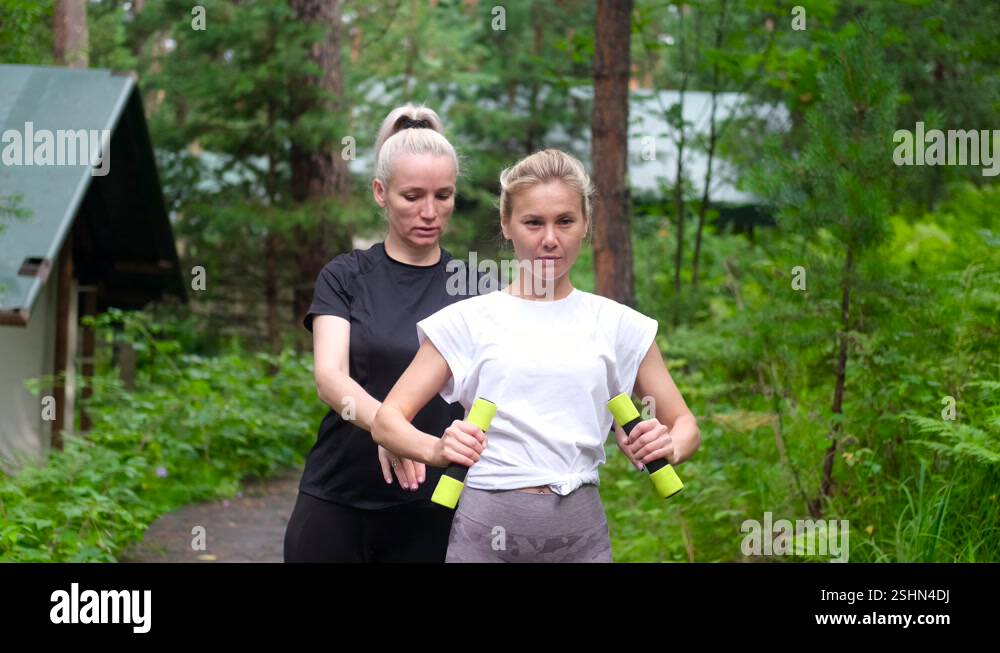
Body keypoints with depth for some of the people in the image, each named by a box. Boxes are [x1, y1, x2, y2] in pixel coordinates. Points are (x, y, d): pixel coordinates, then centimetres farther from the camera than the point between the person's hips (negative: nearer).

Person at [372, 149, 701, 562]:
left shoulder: (616, 324, 7)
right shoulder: (469, 320, 3)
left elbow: (684, 425, 12)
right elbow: (387, 419, 0)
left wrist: (669, 447, -12)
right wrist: (435, 449, -22)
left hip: (581, 532, 1)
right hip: (487, 529, -1)